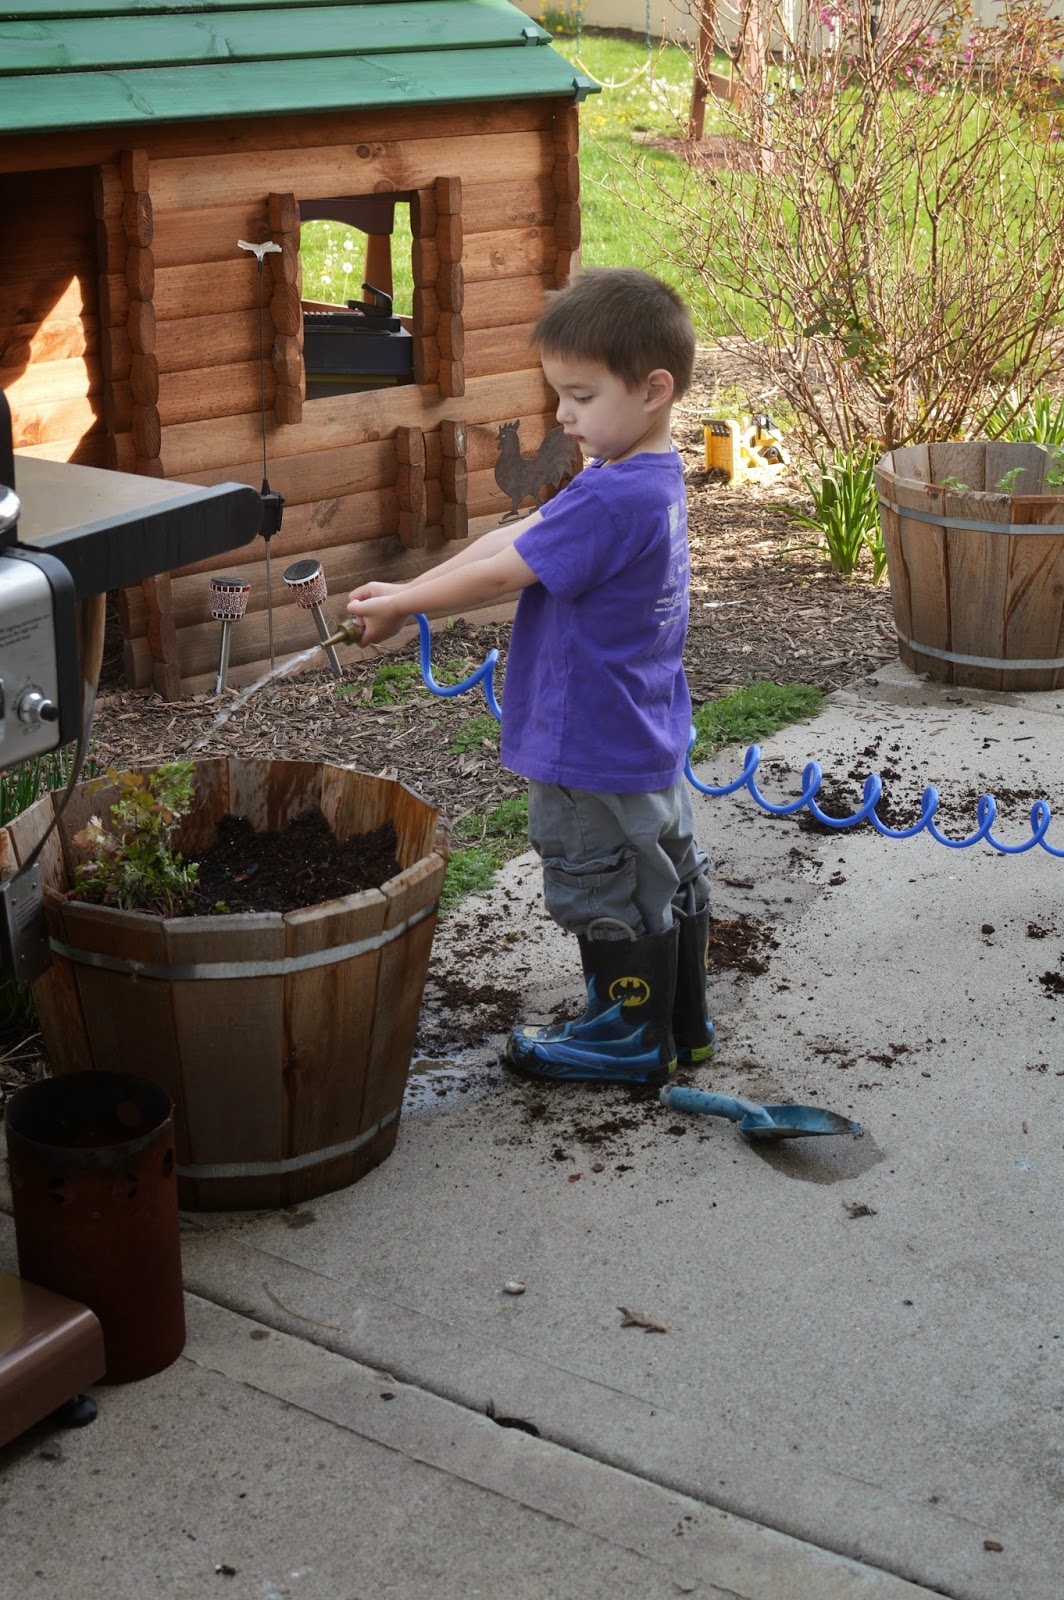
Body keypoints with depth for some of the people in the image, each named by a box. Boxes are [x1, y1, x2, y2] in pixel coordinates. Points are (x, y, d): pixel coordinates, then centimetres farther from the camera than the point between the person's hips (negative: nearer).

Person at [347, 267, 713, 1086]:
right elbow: (513, 537, 3)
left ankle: (633, 1036, 22)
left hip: (597, 750, -10)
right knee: (669, 873, 20)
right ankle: (682, 1019, 36)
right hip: (650, 738, 10)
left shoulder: (610, 500, -28)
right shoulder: (654, 480, 4)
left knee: (606, 889, 7)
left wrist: (400, 604, -9)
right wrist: (408, 591, 0)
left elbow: (500, 573, -22)